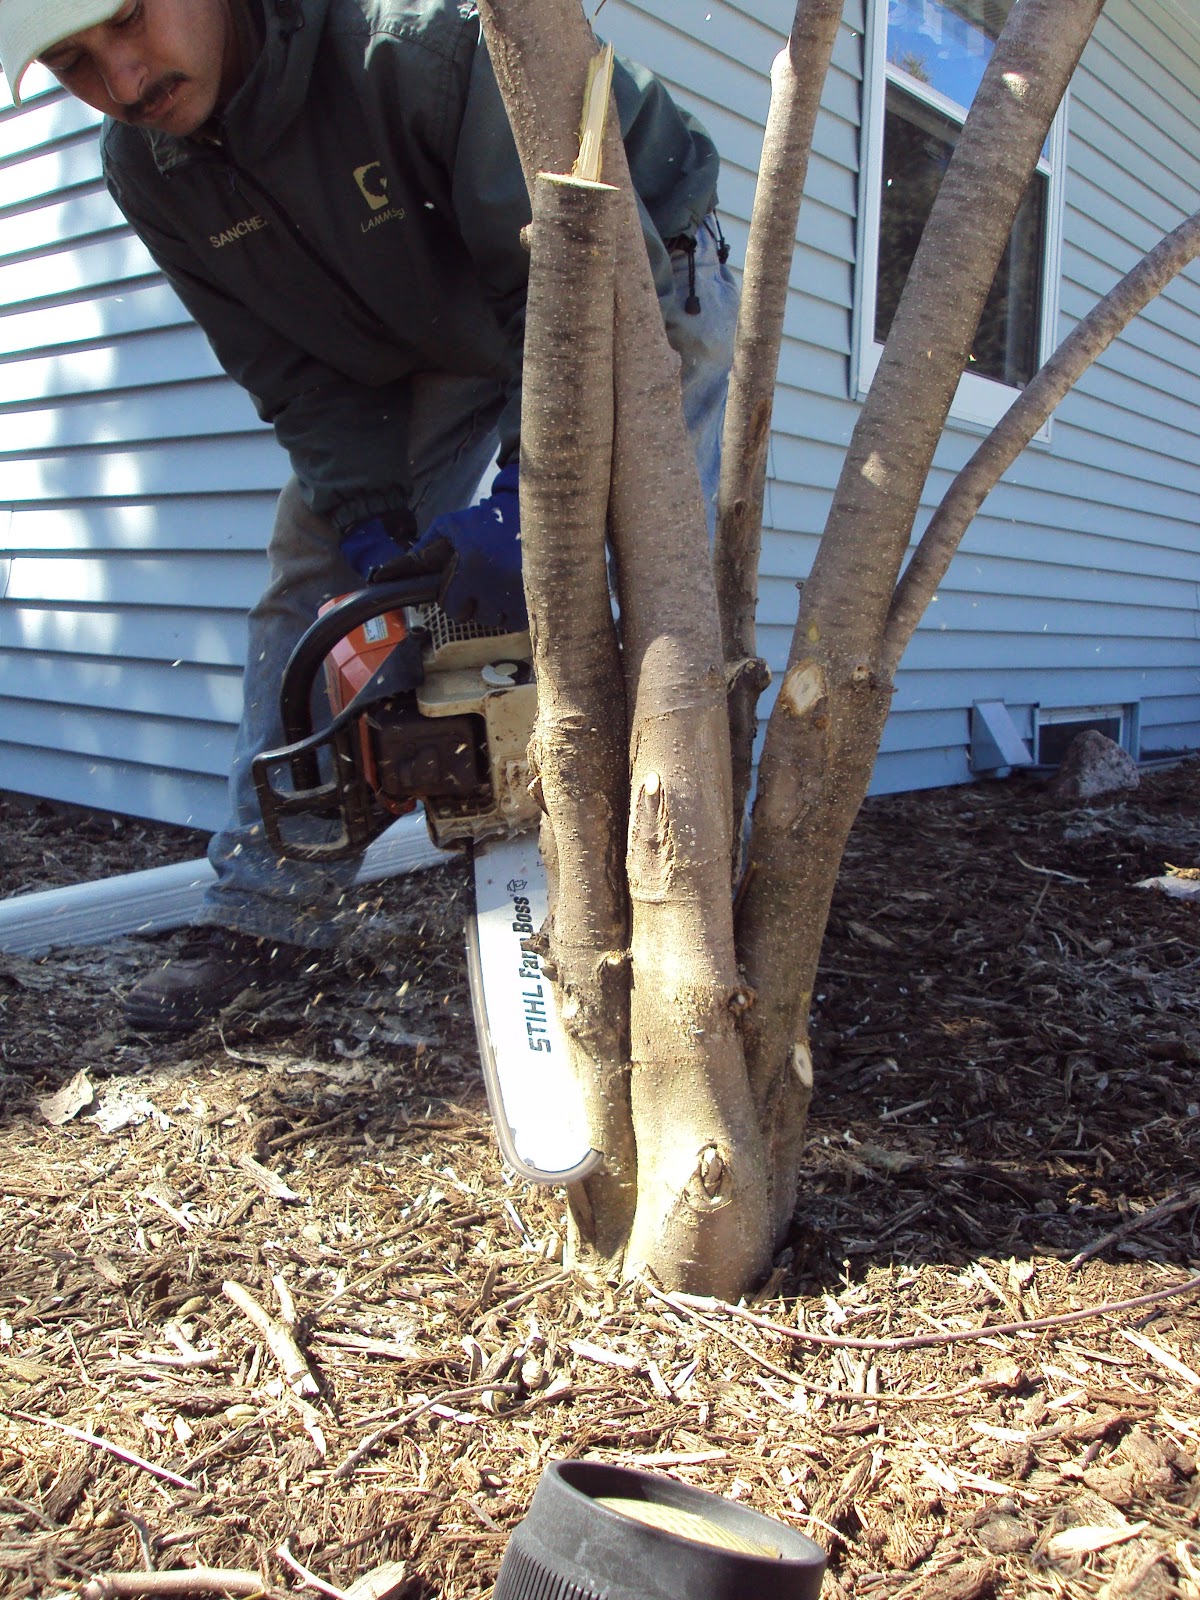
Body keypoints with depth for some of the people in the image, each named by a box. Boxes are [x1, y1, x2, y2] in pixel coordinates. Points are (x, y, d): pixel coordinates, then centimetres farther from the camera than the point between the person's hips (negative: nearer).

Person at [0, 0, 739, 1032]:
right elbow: (294, 372, -11)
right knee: (313, 576, -2)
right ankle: (271, 910, 5)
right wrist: (376, 532, -25)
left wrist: (523, 498, -45)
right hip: (434, 353, 5)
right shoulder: (148, 169, -13)